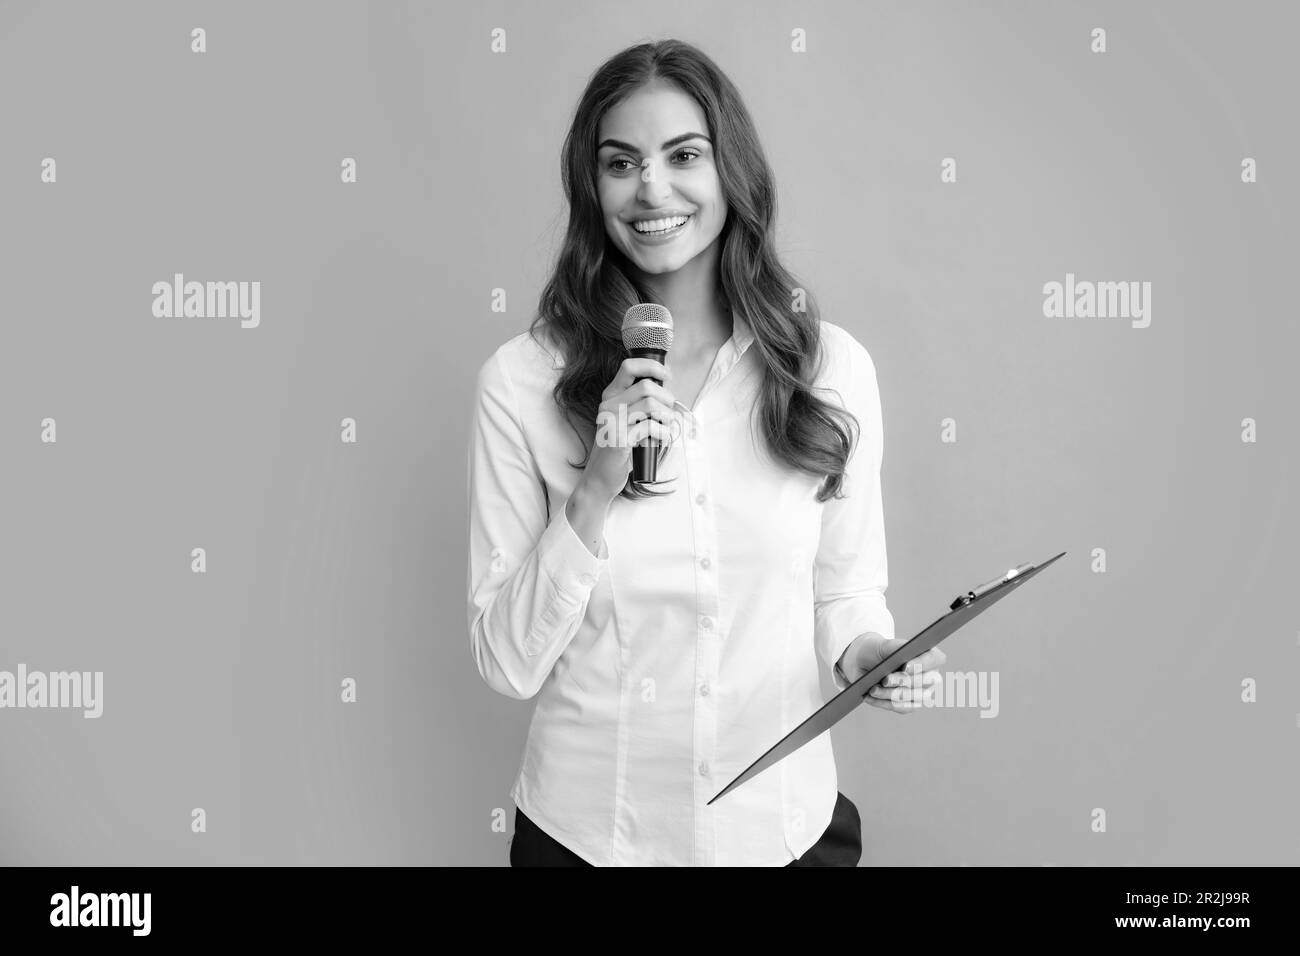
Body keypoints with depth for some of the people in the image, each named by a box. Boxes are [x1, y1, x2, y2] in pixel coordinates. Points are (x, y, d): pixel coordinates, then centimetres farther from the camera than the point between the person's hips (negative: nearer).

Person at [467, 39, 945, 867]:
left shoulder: (834, 365, -6)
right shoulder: (521, 381, -11)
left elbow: (845, 589, 6)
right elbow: (508, 664, -10)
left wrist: (865, 652, -14)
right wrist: (596, 494, -21)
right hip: (589, 828, -1)